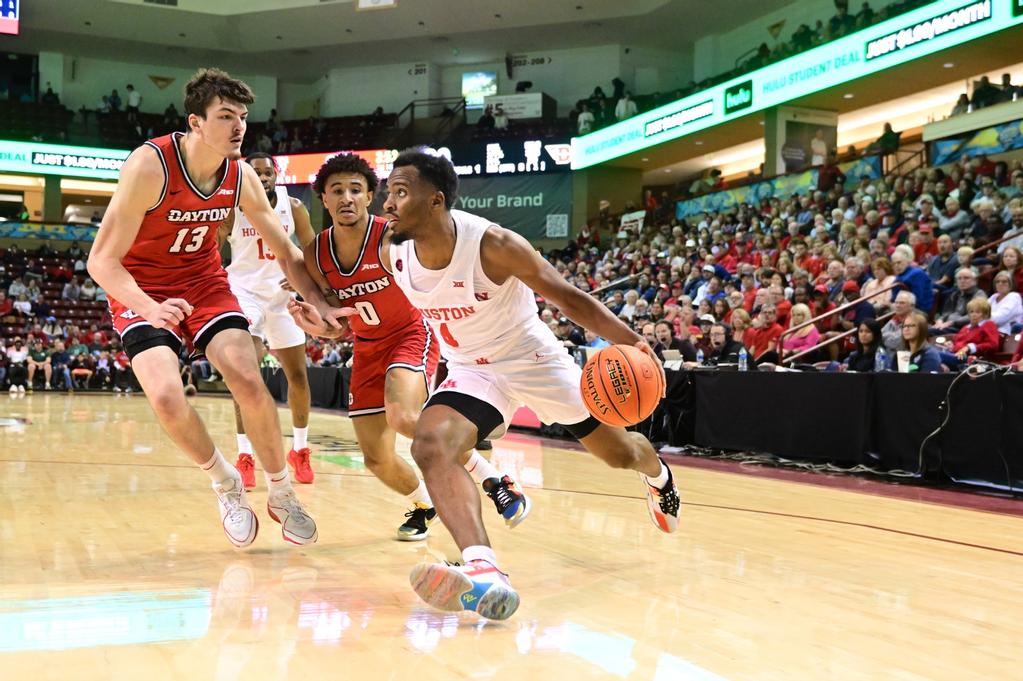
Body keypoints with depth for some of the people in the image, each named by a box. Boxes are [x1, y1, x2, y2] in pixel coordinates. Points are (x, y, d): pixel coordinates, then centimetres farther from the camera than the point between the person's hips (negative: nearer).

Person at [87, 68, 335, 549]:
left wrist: (319, 303, -14)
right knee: (166, 396, -22)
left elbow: (285, 251, 1)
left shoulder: (241, 176, -11)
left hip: (204, 280, 4)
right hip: (142, 288, -3)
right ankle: (226, 485, 6)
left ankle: (282, 494, 7)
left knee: (249, 382, -13)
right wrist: (151, 308, -44)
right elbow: (102, 261, -26)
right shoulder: (149, 166, -27)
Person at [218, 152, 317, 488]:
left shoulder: (294, 207, -5)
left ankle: (300, 450, 24)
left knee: (298, 375, 7)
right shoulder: (232, 210, -11)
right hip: (245, 293, -3)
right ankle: (245, 457, -13)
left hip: (282, 295, 3)